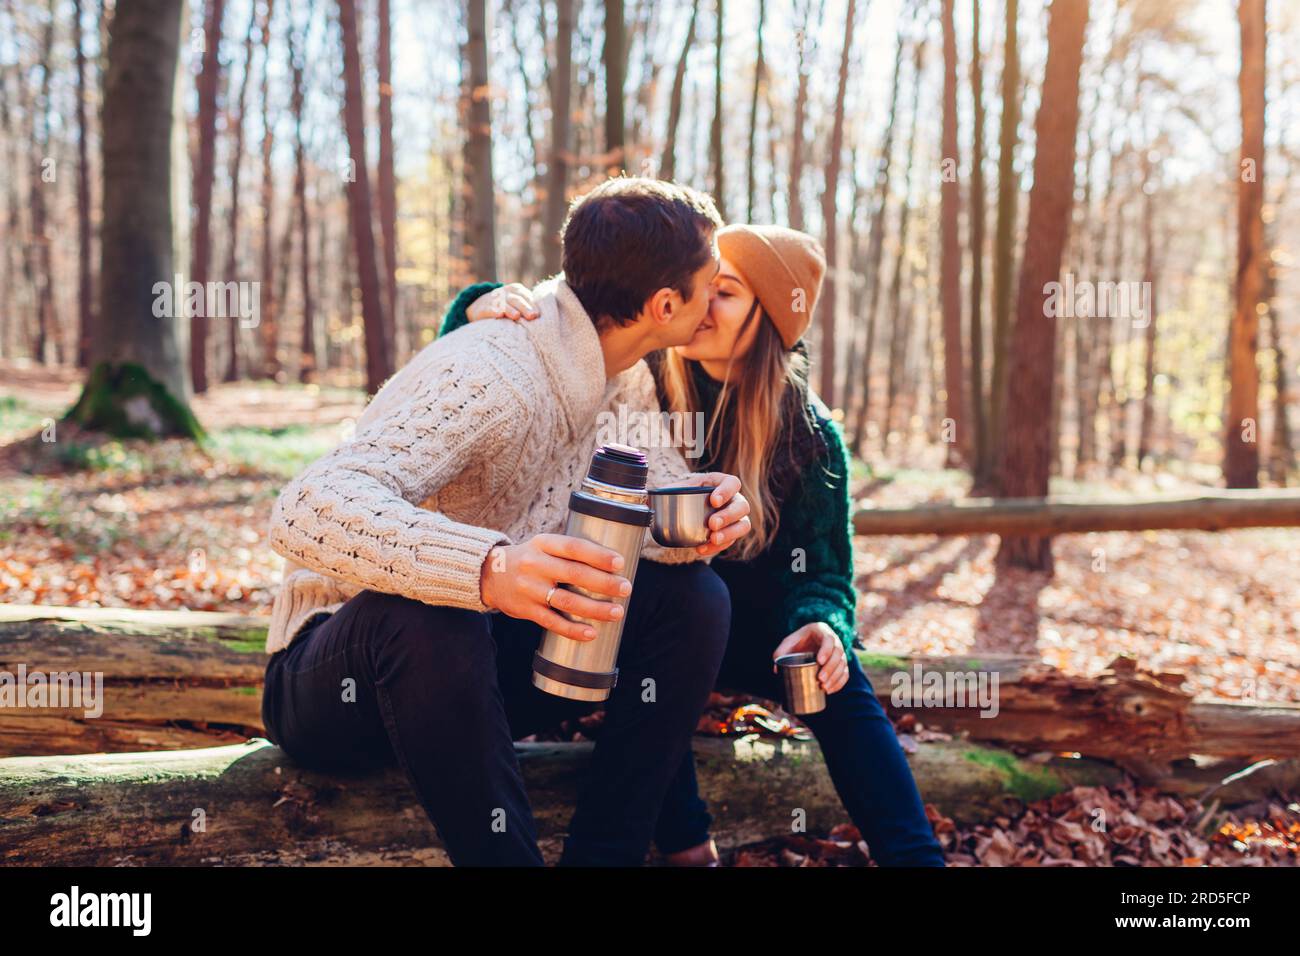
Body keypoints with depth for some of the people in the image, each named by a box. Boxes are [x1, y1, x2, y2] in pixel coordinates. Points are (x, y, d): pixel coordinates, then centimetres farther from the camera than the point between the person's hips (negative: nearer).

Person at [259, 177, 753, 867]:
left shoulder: (623, 376, -1)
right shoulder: (490, 377, -28)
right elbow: (306, 510, -40)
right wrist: (487, 568, -57)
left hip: (486, 663, 7)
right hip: (343, 679, -7)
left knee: (693, 598, -11)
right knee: (420, 617, -39)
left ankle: (601, 856, -10)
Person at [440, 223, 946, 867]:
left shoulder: (810, 435, -11)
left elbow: (821, 571, -11)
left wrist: (816, 626, -34)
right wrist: (480, 310, -36)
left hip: (738, 626, 1)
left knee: (833, 675, -26)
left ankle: (915, 857, -19)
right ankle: (684, 843, -25)